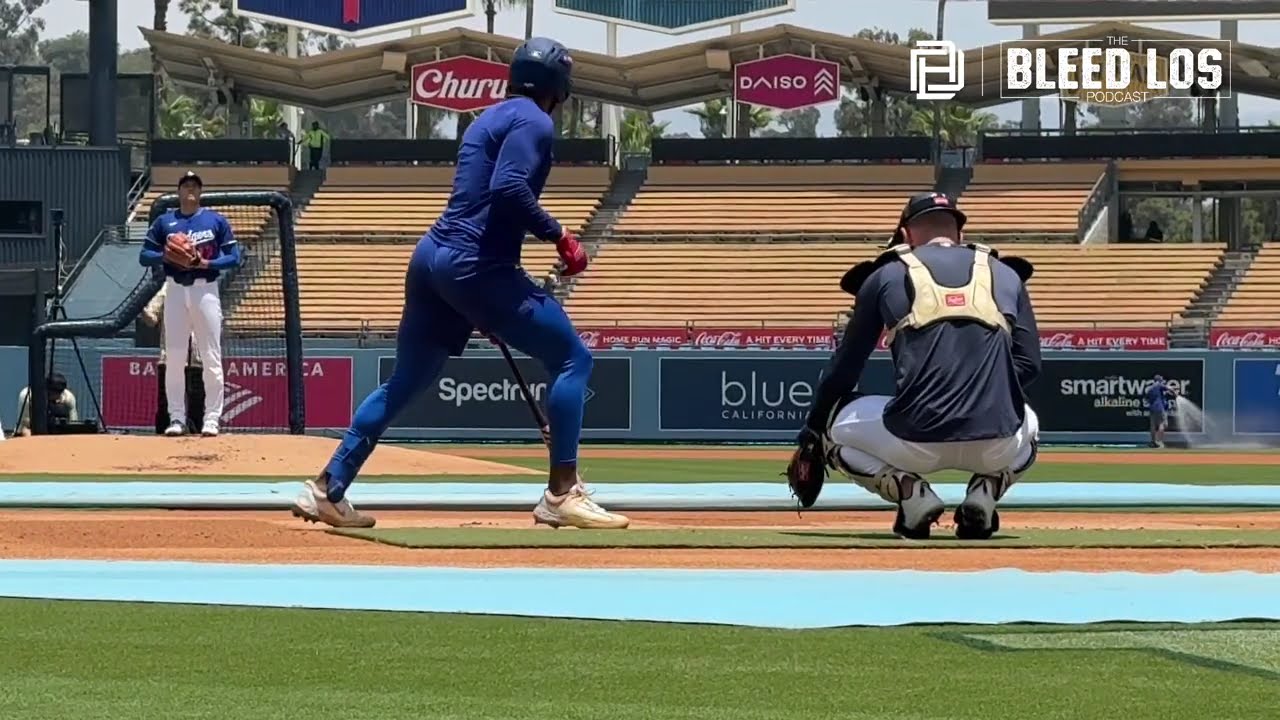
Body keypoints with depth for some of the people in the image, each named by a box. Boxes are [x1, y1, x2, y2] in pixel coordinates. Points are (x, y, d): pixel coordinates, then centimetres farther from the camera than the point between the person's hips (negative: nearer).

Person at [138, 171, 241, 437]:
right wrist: (165, 256, -13)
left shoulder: (216, 220, 6)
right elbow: (144, 255, 7)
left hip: (206, 290, -2)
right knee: (174, 357, 0)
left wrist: (207, 263, -13)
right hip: (175, 291, 2)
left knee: (211, 358, -5)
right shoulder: (164, 222, 10)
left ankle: (212, 418, -3)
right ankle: (176, 418, 4)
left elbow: (234, 257, 2)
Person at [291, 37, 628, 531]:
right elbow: (509, 188, -22)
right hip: (478, 265, -9)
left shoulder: (491, 118, 23)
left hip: (433, 257, 9)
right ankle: (561, 495, -8)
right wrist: (559, 237, -16)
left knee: (405, 382, 17)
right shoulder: (534, 122, -5)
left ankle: (327, 490, 17)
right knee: (572, 358, -2)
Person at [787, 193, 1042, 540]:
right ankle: (984, 493, 8)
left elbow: (845, 366, 18)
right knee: (1027, 423, 40)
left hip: (916, 444, -2)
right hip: (997, 447, 2)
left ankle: (912, 495, 2)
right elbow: (1029, 363, 13)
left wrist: (811, 433, 30)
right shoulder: (1006, 275, 18)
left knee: (834, 427, 27)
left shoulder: (886, 276, 14)